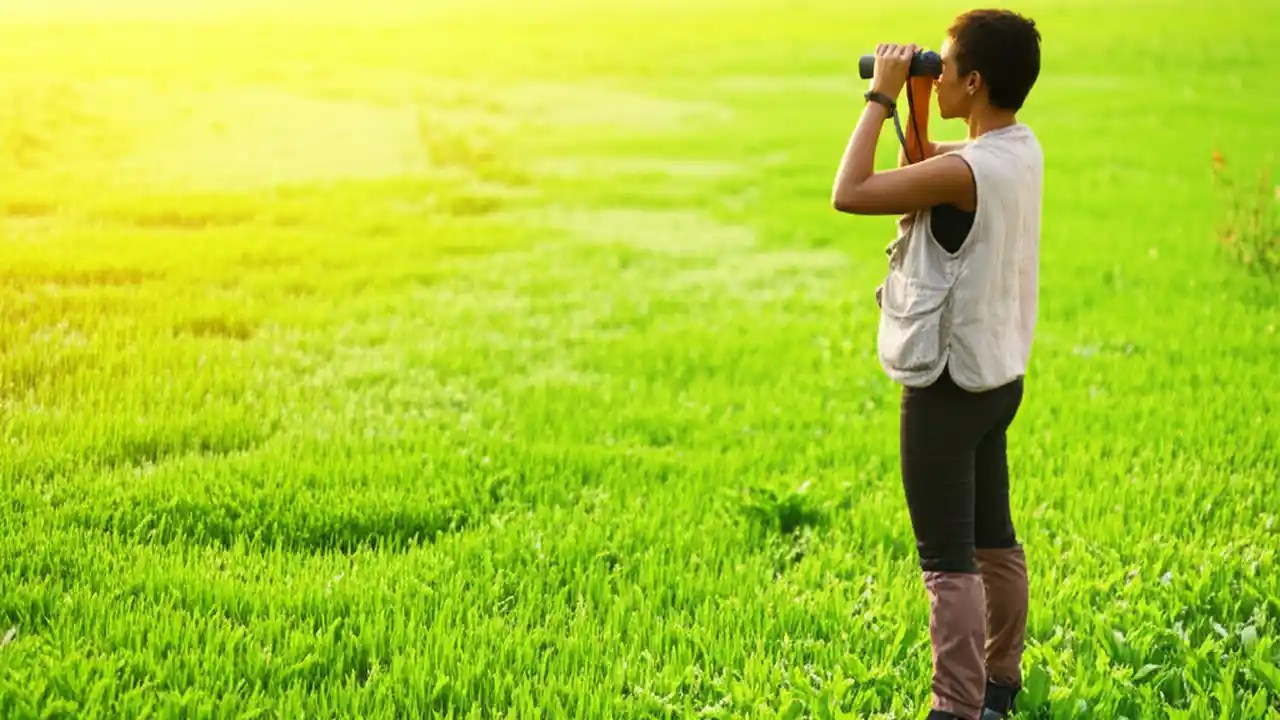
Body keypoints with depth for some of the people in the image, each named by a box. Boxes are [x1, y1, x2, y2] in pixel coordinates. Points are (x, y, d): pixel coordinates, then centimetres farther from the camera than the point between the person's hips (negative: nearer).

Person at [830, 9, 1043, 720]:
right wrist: (914, 101, 4)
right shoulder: (1023, 148, 3)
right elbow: (924, 163, 19)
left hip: (949, 386, -9)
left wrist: (882, 95, -17)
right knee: (994, 540, 20)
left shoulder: (966, 173, -25)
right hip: (999, 375, 9)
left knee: (947, 559, -3)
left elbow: (849, 193, -24)